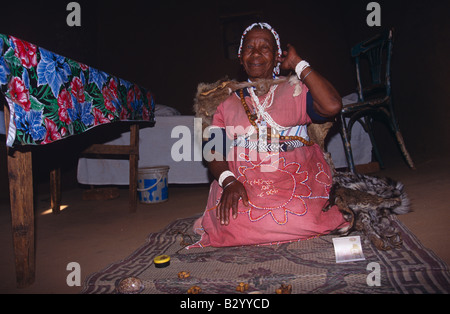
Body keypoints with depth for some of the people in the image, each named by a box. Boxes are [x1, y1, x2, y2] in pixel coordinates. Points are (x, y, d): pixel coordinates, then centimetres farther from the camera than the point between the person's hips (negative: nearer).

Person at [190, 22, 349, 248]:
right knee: (236, 223, -30)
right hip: (241, 184, 0)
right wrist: (228, 181, -15)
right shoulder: (227, 100, 15)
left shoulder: (295, 90, 11)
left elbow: (332, 106, -10)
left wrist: (298, 64, 1)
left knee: (298, 219, -29)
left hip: (295, 182, 0)